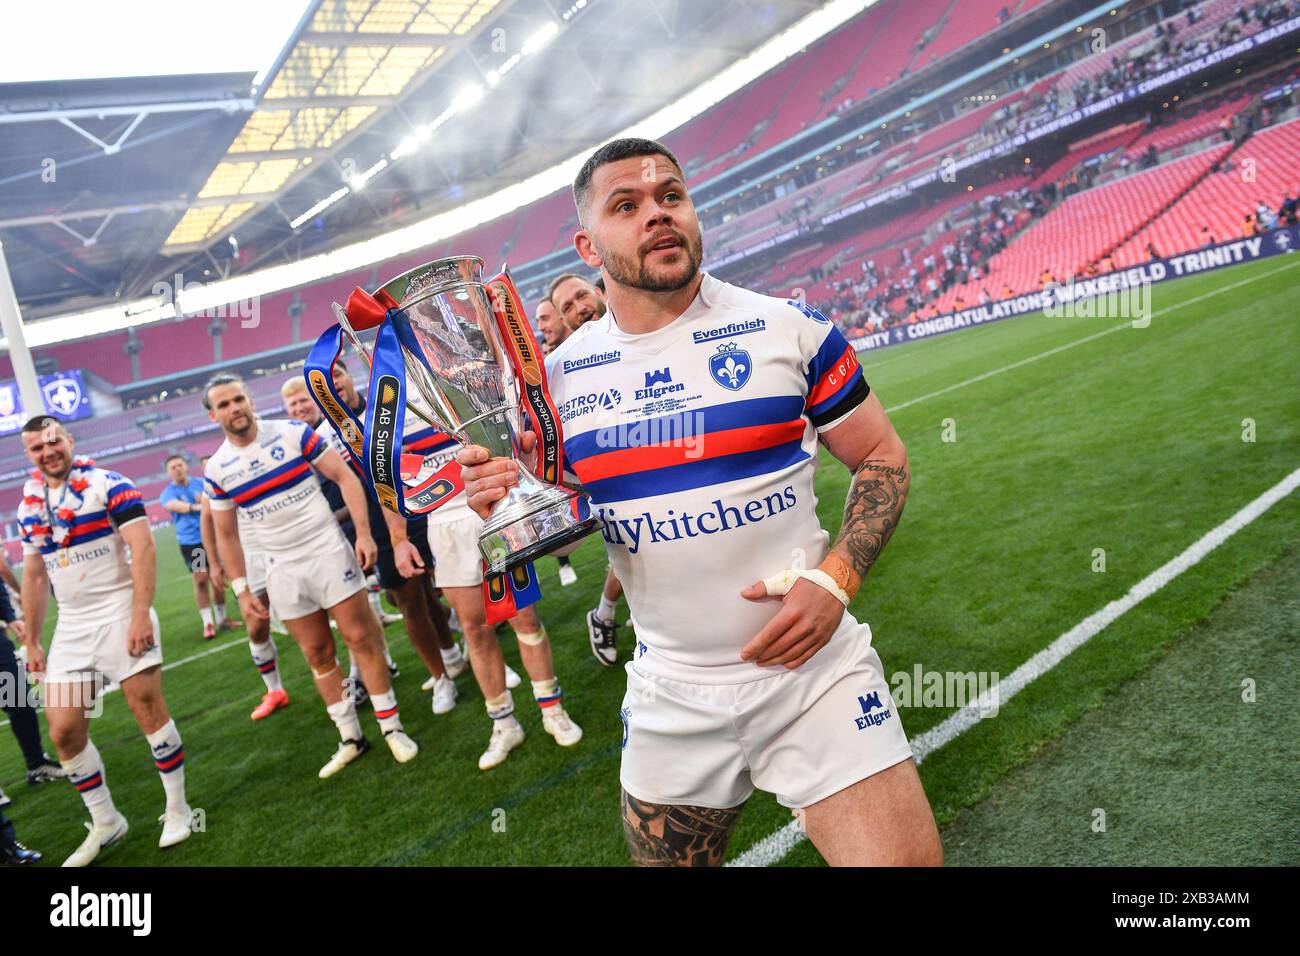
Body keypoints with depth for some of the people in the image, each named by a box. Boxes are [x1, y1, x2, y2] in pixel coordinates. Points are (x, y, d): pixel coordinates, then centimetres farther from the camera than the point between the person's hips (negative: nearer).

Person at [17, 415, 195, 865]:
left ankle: (177, 808, 11)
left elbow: (143, 547, -16)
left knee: (149, 709, -6)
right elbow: (33, 577, 17)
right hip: (71, 627, 6)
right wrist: (32, 643, 17)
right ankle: (105, 824, 21)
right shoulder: (29, 505, 11)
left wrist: (140, 614, -24)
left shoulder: (107, 484, -8)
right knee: (64, 732, 5)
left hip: (120, 614, -6)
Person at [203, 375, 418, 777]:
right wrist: (242, 590, 4)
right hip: (283, 570, 3)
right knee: (317, 654, 7)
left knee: (362, 639, -1)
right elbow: (226, 536, 9)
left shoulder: (294, 434, -7)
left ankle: (392, 727, 10)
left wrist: (363, 533, -14)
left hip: (328, 553, -2)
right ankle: (350, 738, 19)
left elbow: (345, 477, -6)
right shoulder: (217, 470, 1)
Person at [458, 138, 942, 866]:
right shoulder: (561, 374, 2)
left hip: (810, 666, -2)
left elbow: (883, 458, 2)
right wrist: (508, 496, -11)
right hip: (670, 696, 3)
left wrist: (835, 580, -13)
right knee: (662, 856, 19)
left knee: (903, 854, -7)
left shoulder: (787, 328, -5)